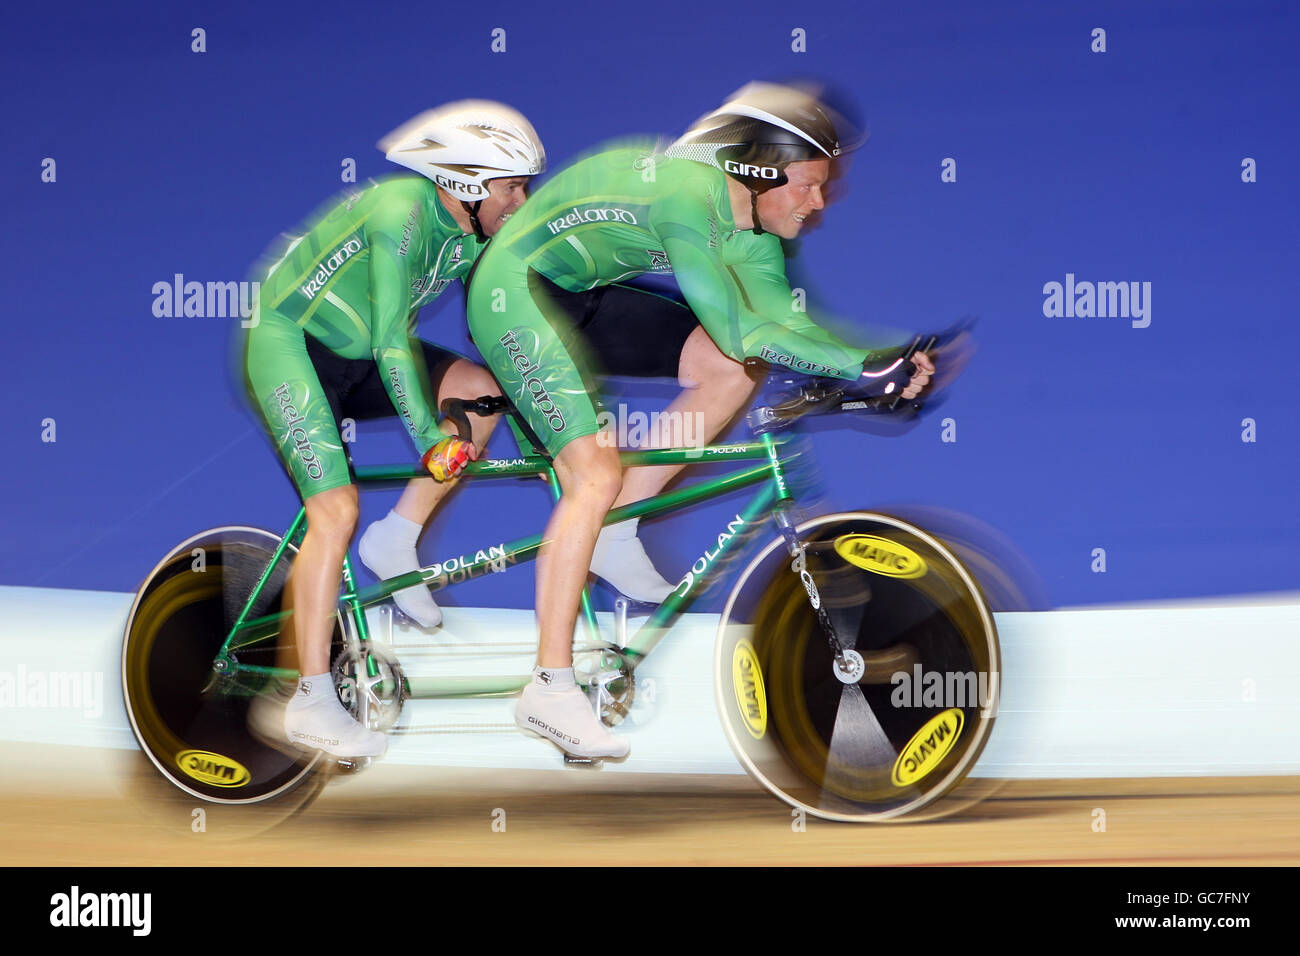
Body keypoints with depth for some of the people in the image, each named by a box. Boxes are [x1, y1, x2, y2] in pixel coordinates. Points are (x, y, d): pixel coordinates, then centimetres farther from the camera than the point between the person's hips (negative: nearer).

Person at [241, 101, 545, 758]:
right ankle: (311, 703, -15)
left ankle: (396, 541, -1)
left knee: (481, 388, -12)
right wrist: (432, 439, -29)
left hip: (352, 354, 8)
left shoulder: (474, 236, 1)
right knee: (337, 511, -18)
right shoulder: (405, 207, -24)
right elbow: (392, 339, -29)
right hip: (288, 342, -8)